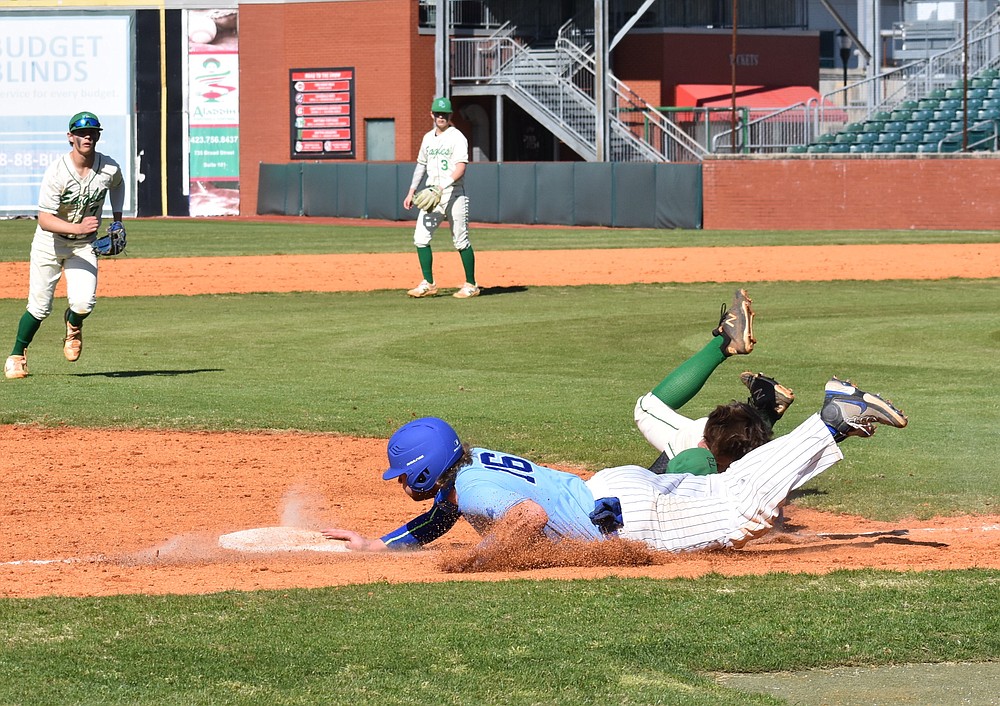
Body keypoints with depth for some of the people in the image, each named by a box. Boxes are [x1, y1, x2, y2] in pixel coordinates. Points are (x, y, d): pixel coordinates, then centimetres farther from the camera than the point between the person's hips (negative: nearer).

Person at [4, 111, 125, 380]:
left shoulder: (110, 168, -11)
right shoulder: (56, 172, -24)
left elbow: (117, 185, 16)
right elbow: (44, 219, -28)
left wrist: (117, 220, 8)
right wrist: (77, 228, -42)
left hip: (84, 246, 2)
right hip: (50, 243, -2)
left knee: (84, 303, -18)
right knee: (40, 307, 0)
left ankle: (73, 324, 20)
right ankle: (17, 355, 25)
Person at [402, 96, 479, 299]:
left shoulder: (457, 138, -7)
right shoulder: (428, 138, 15)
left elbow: (461, 168, -18)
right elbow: (421, 165, 23)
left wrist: (444, 186, -31)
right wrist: (411, 191, 16)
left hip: (453, 193, -7)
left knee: (461, 241, -3)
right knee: (421, 237, -2)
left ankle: (471, 285, 6)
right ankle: (428, 284, 4)